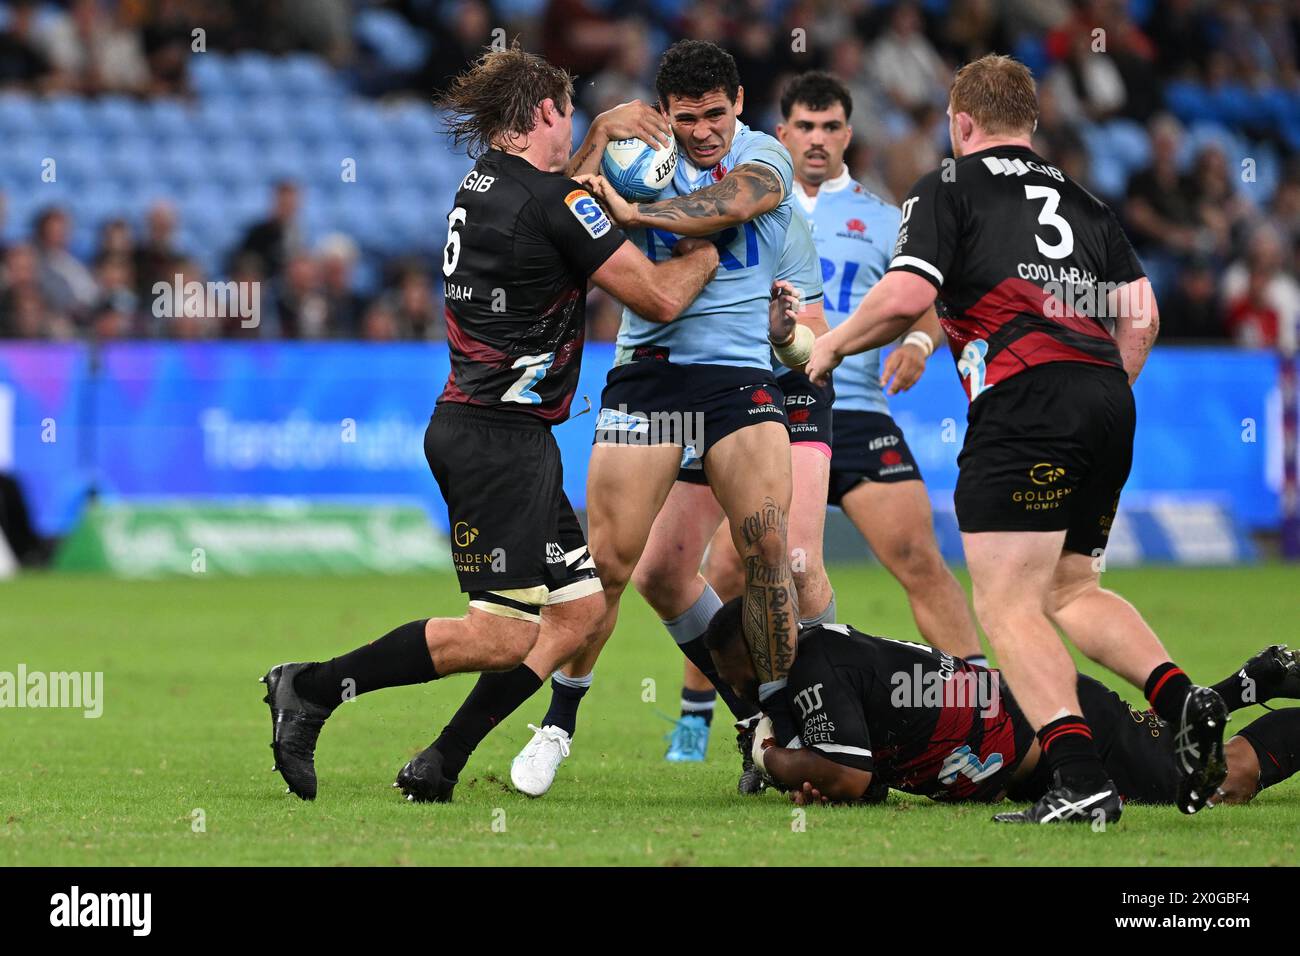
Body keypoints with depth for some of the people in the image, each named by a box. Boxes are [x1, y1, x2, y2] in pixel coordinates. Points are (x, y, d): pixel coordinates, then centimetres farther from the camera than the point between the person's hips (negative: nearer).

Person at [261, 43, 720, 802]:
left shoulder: (487, 183, 12)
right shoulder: (552, 199, -14)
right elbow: (660, 297, -10)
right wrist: (706, 252, 9)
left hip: (475, 428, 10)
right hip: (499, 440, -10)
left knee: (582, 610, 9)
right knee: (502, 637, -8)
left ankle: (439, 767, 8)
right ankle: (310, 689, -2)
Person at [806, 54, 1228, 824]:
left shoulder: (950, 187, 6)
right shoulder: (1083, 200, 23)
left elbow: (905, 297, -7)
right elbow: (1142, 316, 17)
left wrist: (832, 346, 9)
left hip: (1025, 404, -7)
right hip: (1107, 400, 7)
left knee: (1008, 604, -6)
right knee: (1071, 590, 20)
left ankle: (1081, 780, -21)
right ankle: (1183, 700, -2)